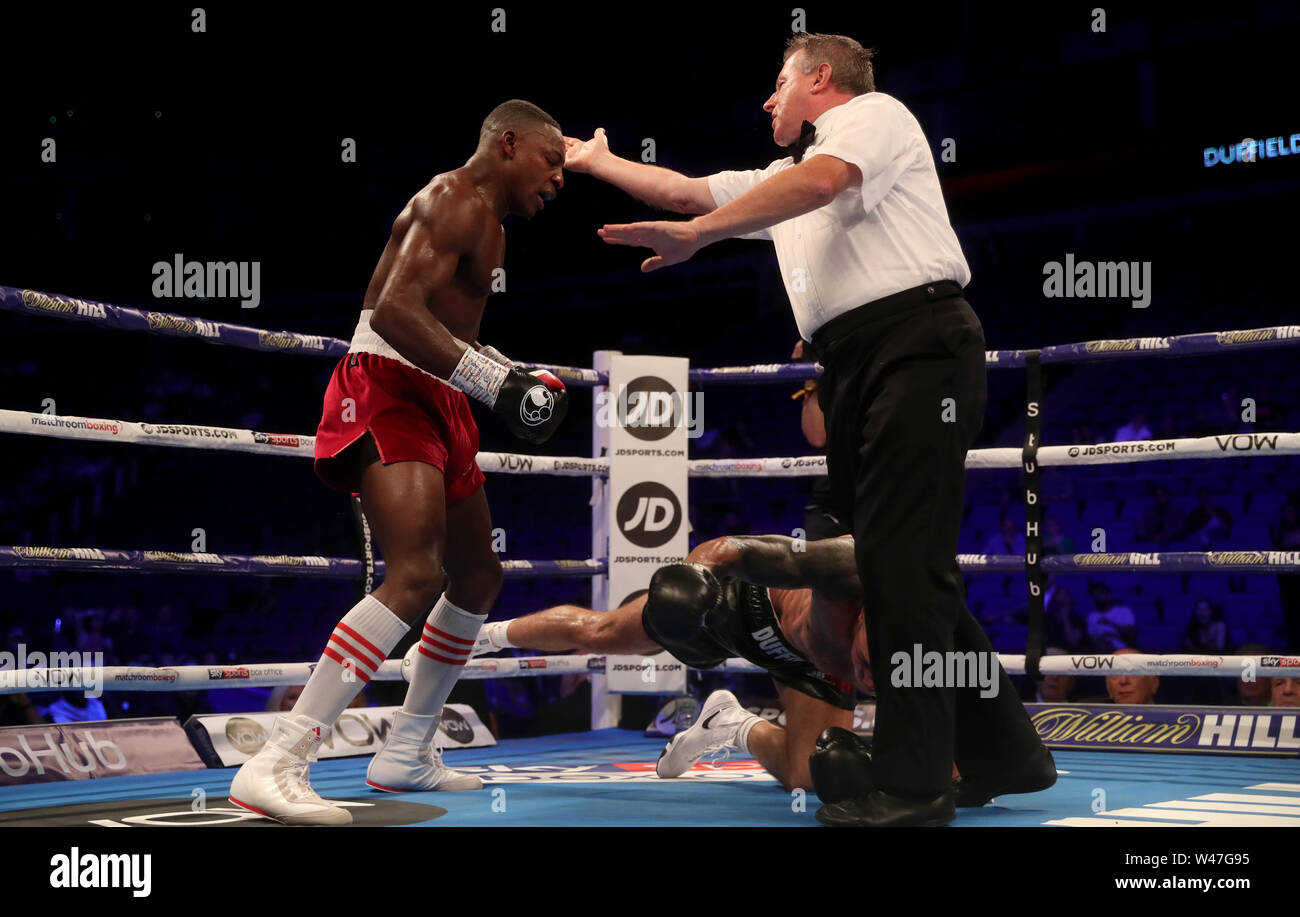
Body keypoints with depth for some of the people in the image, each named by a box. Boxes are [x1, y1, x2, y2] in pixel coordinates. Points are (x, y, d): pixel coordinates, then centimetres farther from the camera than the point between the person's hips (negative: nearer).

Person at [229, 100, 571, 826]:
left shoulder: (489, 225, 23)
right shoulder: (458, 200, -11)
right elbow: (394, 310, -26)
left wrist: (519, 379, 16)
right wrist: (498, 382, -28)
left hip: (437, 400, 11)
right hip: (389, 390, -11)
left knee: (478, 577, 18)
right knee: (416, 576, -27)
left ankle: (407, 755, 27)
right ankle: (278, 766, -29)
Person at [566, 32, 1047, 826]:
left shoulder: (874, 114, 7)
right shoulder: (786, 184, 31)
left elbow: (822, 180, -13)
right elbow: (683, 190, 37)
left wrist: (698, 233, -16)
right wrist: (593, 160, 44)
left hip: (917, 341, -9)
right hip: (855, 365, 9)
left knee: (903, 559, -14)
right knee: (890, 561, 5)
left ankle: (914, 785, -14)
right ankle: (1002, 751, 13)